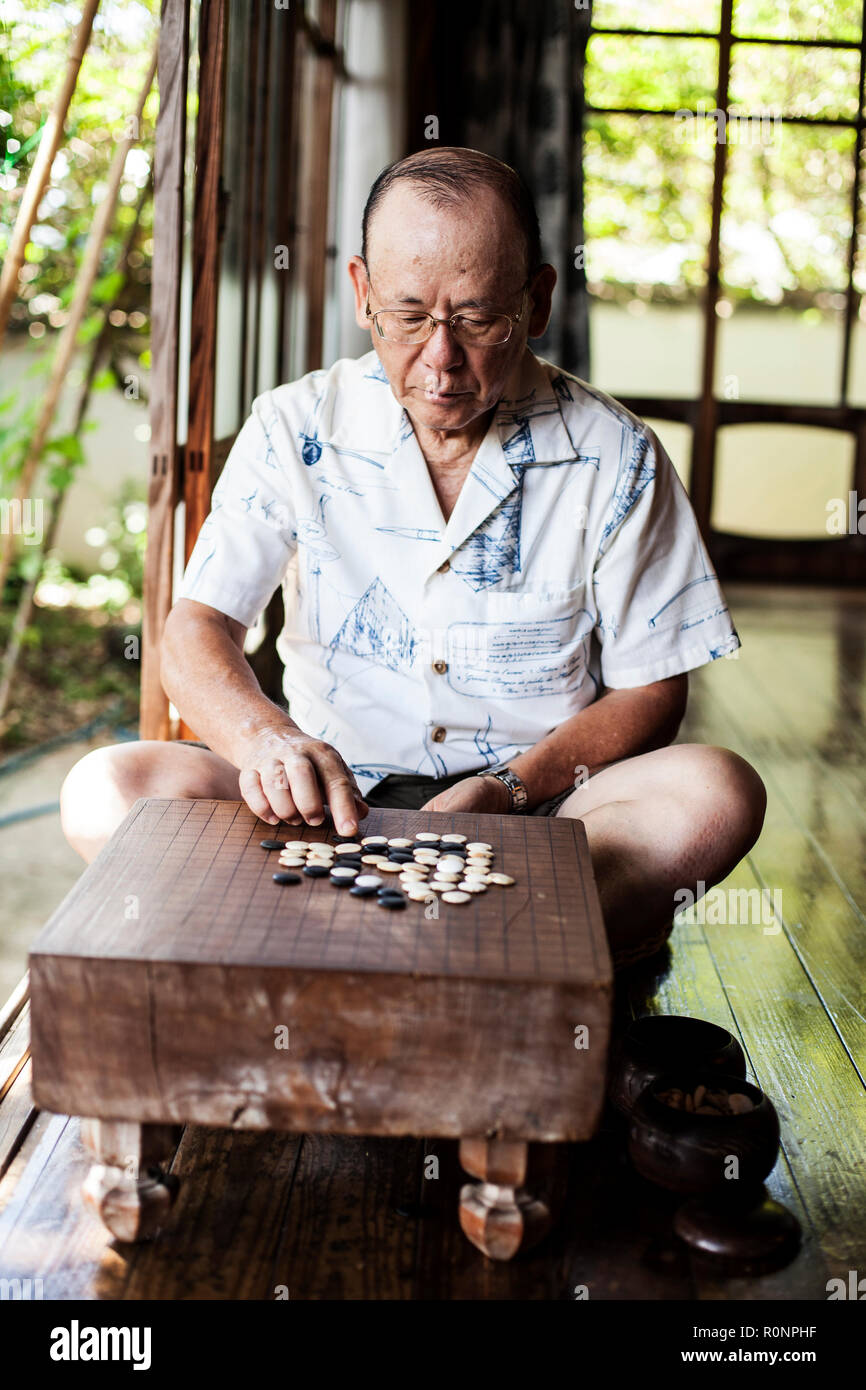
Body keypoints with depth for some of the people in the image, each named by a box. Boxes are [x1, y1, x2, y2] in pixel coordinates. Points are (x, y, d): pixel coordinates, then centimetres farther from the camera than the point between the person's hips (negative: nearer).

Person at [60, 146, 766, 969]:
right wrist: (267, 739, -32)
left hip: (534, 808, -1)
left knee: (714, 794, -30)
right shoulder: (294, 431, -1)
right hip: (333, 802, 1)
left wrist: (508, 790, -18)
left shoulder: (615, 458, -3)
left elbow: (650, 692, 0)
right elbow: (195, 633, -8)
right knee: (106, 791, -24)